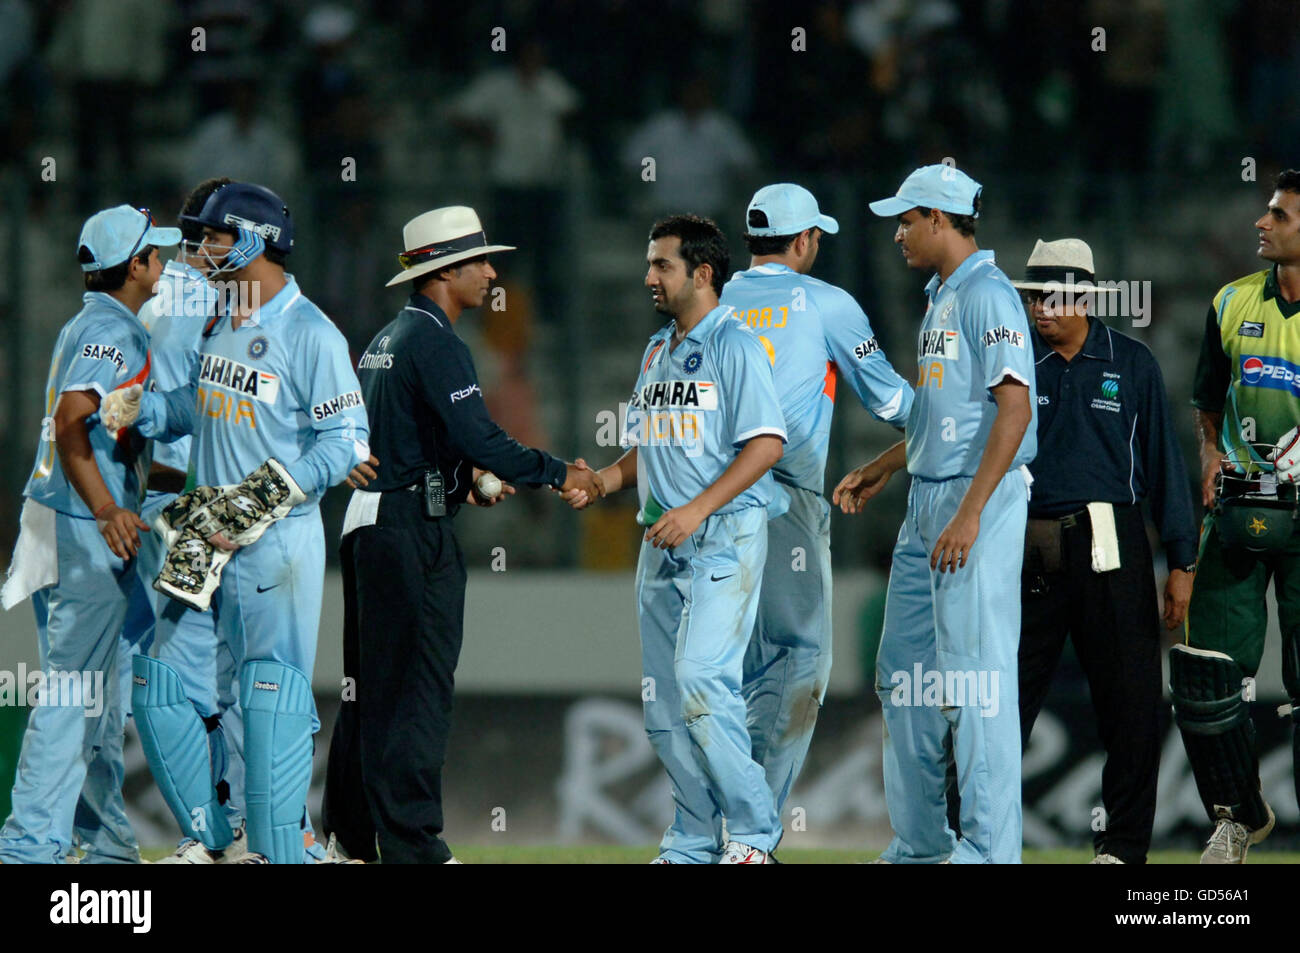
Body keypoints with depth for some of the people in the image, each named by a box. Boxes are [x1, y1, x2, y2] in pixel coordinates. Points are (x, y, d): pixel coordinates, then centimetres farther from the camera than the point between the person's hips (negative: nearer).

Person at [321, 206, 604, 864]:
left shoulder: (387, 339, 18)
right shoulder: (434, 341, -12)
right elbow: (478, 435, -21)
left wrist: (462, 481, 20)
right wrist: (559, 474, -14)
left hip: (367, 519, 10)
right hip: (415, 531, -10)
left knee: (369, 684, 13)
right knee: (418, 687, -9)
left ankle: (351, 835, 18)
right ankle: (411, 842, -11)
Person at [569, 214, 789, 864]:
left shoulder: (734, 345, -6)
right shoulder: (656, 352, 19)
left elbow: (767, 443, -15)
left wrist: (697, 509, -21)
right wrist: (600, 481, 4)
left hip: (724, 538, -8)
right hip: (662, 542, 8)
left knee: (702, 681, -19)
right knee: (664, 700, 6)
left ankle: (753, 828, -11)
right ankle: (693, 841, 13)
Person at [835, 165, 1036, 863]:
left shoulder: (987, 295, -12)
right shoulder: (940, 300, 19)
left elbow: (1013, 407, -21)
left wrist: (970, 513, -26)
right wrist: (882, 469, 28)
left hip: (978, 500, -10)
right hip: (926, 504, 11)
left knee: (974, 674, -11)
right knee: (904, 672, 13)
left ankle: (988, 848, -10)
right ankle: (919, 844, 20)